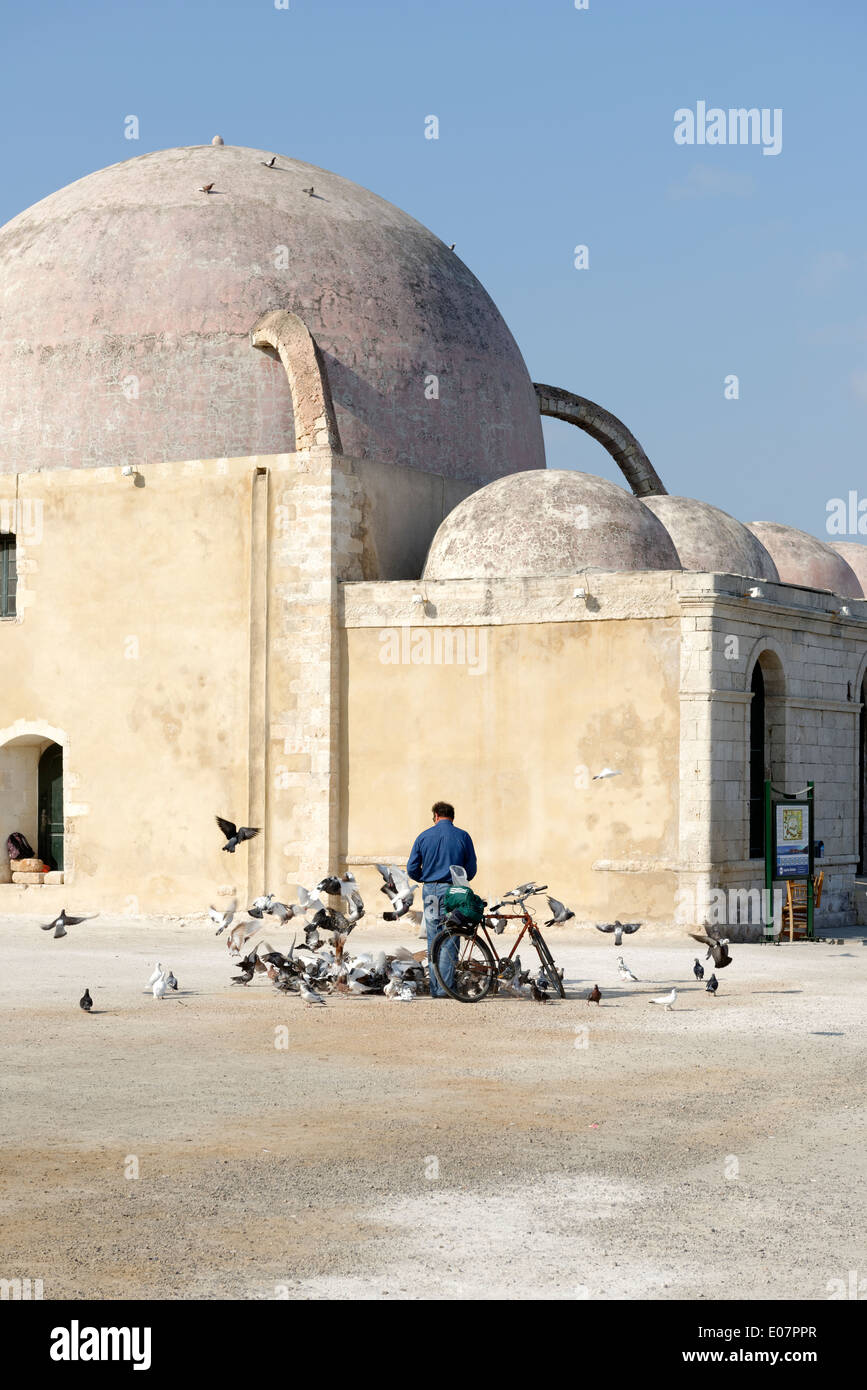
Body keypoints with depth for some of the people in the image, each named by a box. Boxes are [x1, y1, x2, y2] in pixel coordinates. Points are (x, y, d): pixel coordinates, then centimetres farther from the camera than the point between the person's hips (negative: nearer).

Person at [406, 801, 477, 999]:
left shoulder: (424, 837, 4)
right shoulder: (462, 836, 1)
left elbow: (411, 869, 3)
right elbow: (471, 869, 2)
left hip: (430, 891, 2)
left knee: (433, 941, 10)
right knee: (449, 941, -1)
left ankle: (434, 988, 11)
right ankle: (444, 988, -8)